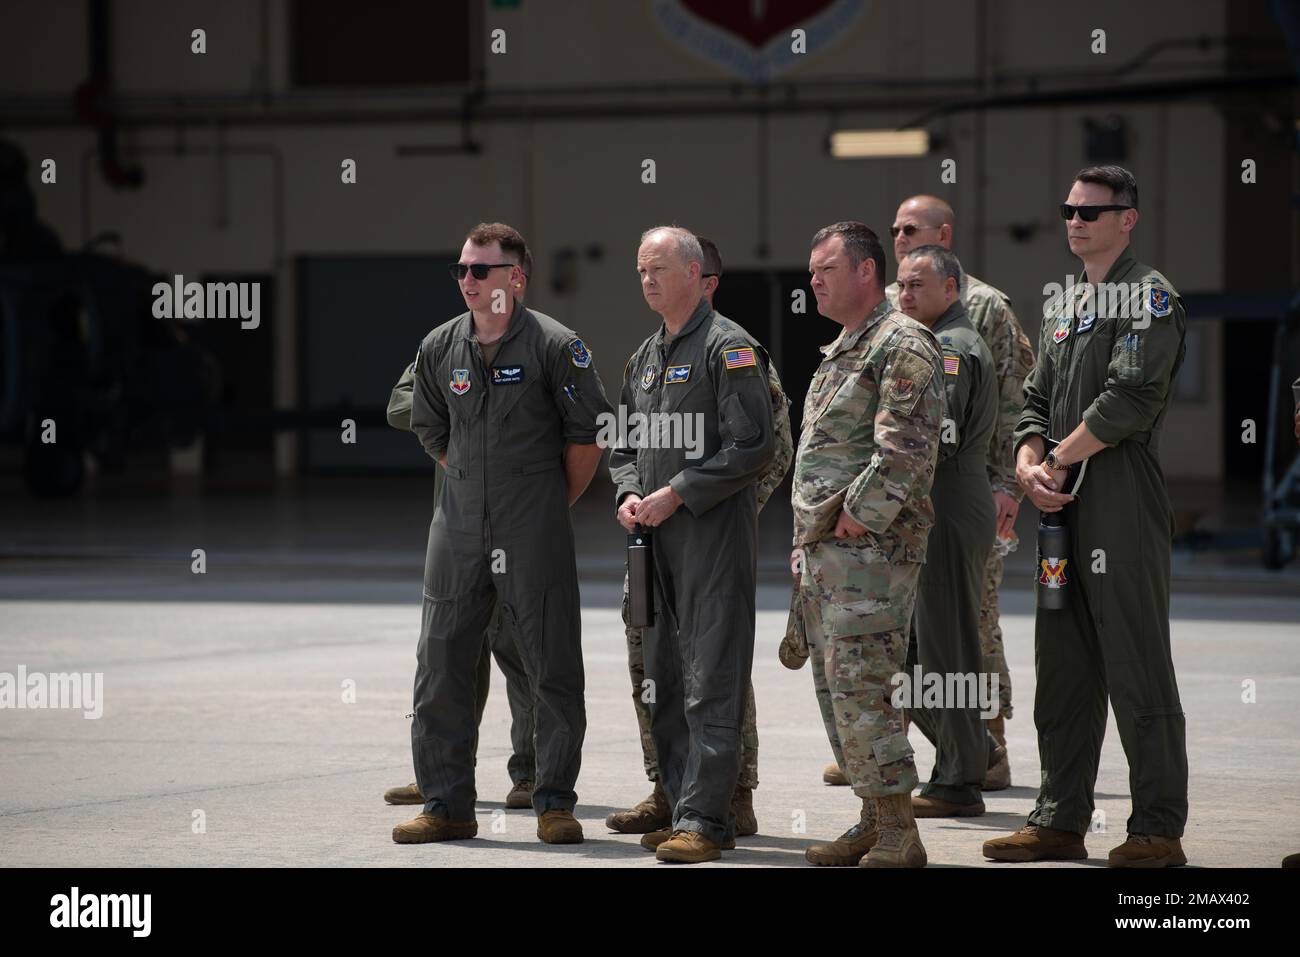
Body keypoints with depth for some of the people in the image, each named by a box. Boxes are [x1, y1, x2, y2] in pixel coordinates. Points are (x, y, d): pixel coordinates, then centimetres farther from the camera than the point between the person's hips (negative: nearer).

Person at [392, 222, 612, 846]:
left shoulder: (555, 346, -8)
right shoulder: (439, 348, 5)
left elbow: (590, 433, -2)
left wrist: (556, 502, 4)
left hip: (535, 536, -4)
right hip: (459, 531, 4)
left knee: (553, 672, -1)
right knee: (440, 667, 4)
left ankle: (555, 804, 8)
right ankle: (446, 806, 11)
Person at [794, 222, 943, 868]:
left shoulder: (903, 346, -11)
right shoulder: (840, 353, 21)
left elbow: (904, 452, -21)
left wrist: (856, 520, -18)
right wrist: (808, 540, 18)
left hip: (870, 549, -10)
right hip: (823, 550, 10)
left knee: (860, 692, -13)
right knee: (836, 692, 11)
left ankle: (899, 838, -10)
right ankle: (875, 823, 18)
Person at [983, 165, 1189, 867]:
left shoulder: (1149, 295, -5)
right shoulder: (1062, 305, 20)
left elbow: (1130, 399, -16)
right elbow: (1036, 400, 18)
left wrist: (1061, 460, -10)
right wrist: (1029, 465, -2)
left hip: (1123, 500, -8)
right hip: (1061, 505, 8)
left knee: (1137, 669, -6)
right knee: (1062, 670, 11)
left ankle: (1158, 830, -3)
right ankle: (1060, 821, 17)